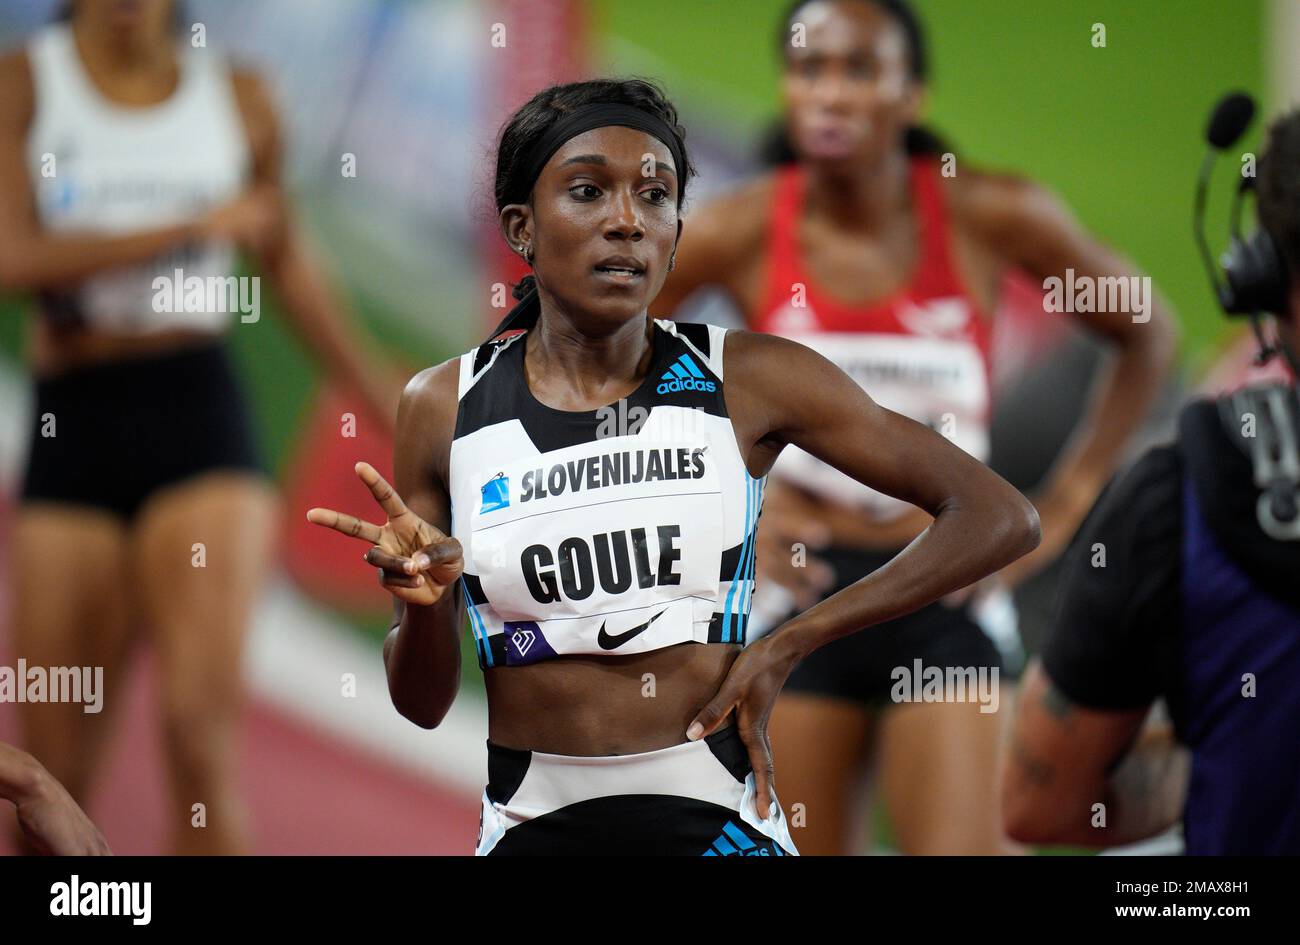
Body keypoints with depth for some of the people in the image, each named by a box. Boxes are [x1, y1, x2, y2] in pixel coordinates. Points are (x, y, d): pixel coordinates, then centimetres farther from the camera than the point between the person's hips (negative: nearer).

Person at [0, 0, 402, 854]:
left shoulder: (239, 101, 7)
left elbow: (285, 257, 23)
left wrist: (382, 396, 29)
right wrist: (193, 228, -15)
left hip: (199, 410, 0)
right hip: (73, 427, 0)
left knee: (200, 724, -18)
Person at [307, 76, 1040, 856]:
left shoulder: (749, 381, -4)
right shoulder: (445, 408, 0)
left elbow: (1000, 520, -3)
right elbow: (423, 704, 6)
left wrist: (789, 645, -7)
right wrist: (423, 603, -17)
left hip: (715, 821, -1)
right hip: (533, 828, 1)